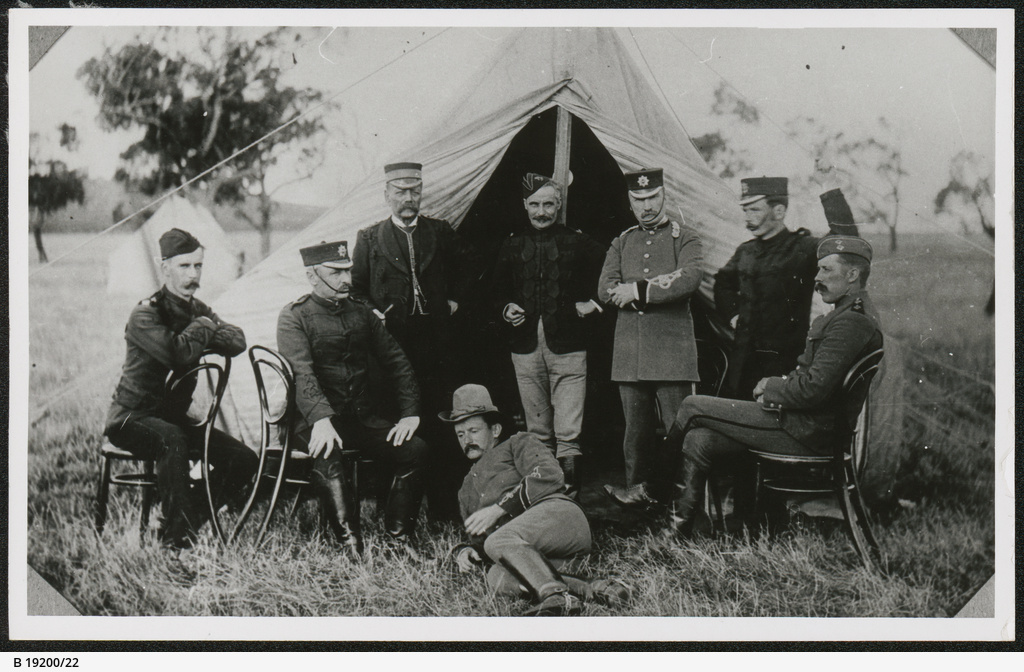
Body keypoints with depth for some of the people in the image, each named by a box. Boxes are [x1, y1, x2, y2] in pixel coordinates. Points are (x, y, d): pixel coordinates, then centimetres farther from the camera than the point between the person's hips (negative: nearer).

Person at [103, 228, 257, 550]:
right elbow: (179, 353, -34)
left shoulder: (198, 310, 8)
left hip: (175, 417, 8)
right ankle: (176, 536, -34)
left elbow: (237, 341, -4)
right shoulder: (145, 314, -17)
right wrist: (202, 329, -15)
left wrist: (205, 331, -19)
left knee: (244, 459, -7)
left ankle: (191, 518, 3)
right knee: (171, 440, -41)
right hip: (131, 418, -7)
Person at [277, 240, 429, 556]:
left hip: (363, 418, 5)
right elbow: (302, 374, -19)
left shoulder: (361, 314, 14)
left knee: (415, 449, -18)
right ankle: (349, 542, -36)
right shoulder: (294, 317, -3)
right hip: (318, 420, -5)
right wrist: (321, 419, -36)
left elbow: (397, 362, 16)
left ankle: (398, 536, -11)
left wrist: (410, 413, 3)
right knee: (328, 456, -36)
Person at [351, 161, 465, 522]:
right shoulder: (369, 238, 8)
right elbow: (356, 290, 12)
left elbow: (458, 276, 26)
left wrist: (453, 302, 11)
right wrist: (372, 314, -4)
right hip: (389, 341, -1)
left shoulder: (443, 233, 11)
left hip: (435, 342, 1)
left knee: (439, 421, 1)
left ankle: (444, 511, 9)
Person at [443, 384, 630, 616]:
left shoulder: (518, 443, 19)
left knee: (499, 541, -34)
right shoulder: (466, 492, 38)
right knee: (497, 579, -30)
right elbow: (480, 541, 35)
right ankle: (592, 589, -33)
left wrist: (499, 508, -6)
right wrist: (465, 552, 9)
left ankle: (556, 596, -47)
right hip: (527, 551, 6)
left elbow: (549, 475, -2)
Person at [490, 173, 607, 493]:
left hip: (567, 347, -3)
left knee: (568, 433, -9)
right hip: (525, 346, 3)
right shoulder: (512, 247, 12)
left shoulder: (579, 243, 3)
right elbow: (499, 291, 22)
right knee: (538, 433, 10)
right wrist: (506, 309, 3)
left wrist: (593, 301, 1)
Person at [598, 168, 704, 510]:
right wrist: (658, 284, -10)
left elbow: (690, 280, -13)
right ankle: (637, 487, 16)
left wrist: (637, 291, -14)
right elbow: (605, 289, 4)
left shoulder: (684, 238, 5)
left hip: (672, 350, -3)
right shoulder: (622, 242, 17)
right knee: (635, 426, 8)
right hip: (630, 351, 4)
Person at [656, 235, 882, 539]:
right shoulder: (852, 313, 16)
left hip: (805, 433, -10)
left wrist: (771, 387, -8)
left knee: (693, 408, -5)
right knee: (698, 441, 1)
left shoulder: (851, 320, -18)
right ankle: (677, 534, 4)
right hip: (809, 425, 10)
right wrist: (781, 384, 4)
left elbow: (814, 389, -24)